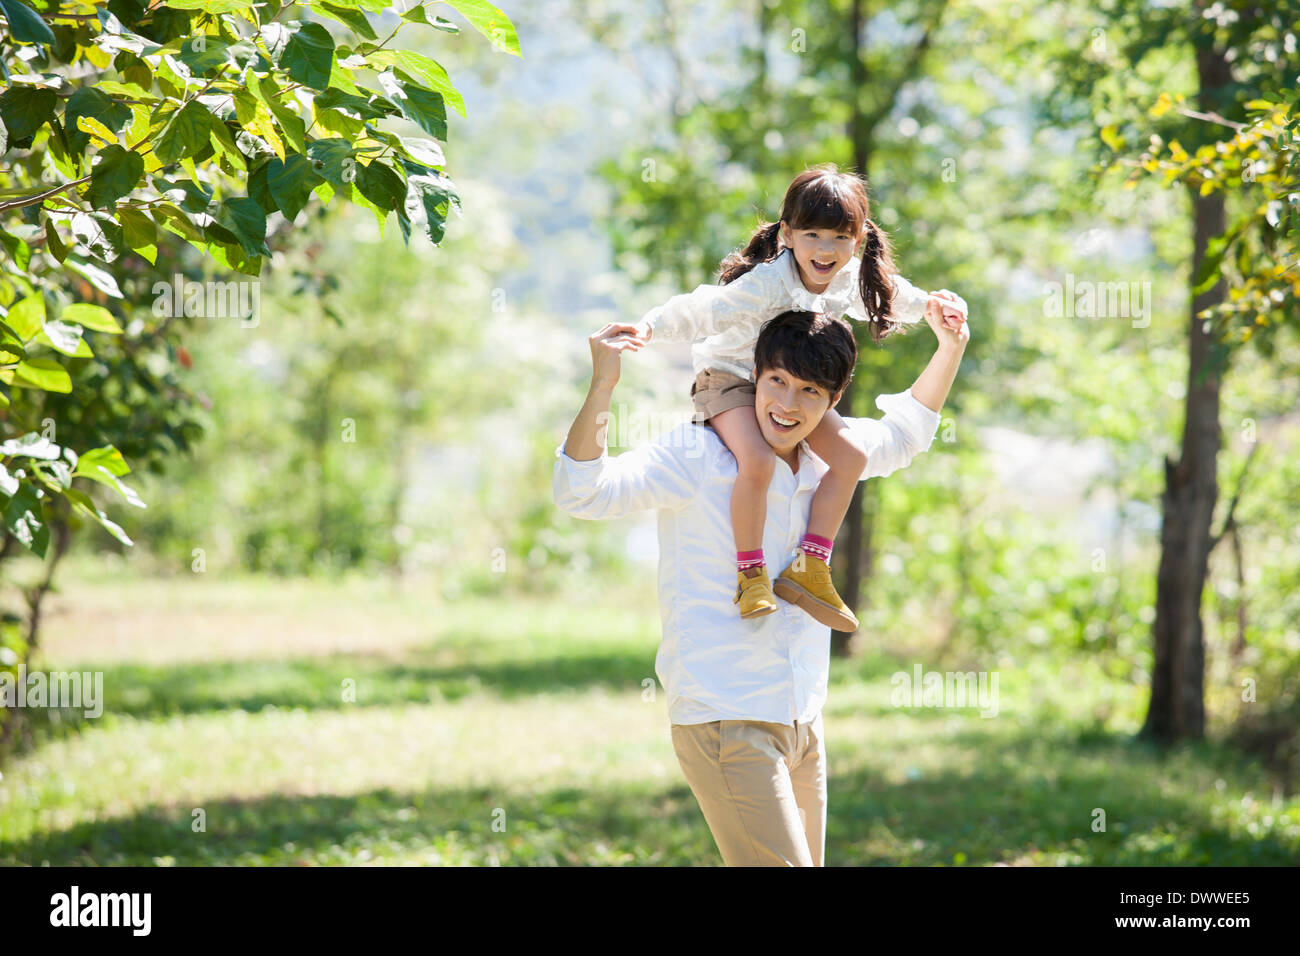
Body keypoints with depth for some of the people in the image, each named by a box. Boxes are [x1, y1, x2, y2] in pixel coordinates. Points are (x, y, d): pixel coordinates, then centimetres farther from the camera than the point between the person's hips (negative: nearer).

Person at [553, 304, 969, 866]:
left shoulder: (825, 461, 10)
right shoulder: (696, 454, -9)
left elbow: (904, 431, 30)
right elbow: (581, 493, -19)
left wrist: (950, 348, 17)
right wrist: (601, 387, -30)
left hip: (801, 726, 7)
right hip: (722, 724, -7)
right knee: (780, 864, -17)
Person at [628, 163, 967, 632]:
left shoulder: (850, 280, -7)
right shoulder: (768, 282, -30)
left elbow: (893, 295, 16)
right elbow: (704, 311, -36)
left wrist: (932, 303, 3)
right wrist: (649, 326, -49)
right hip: (729, 380, -7)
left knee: (849, 456, -7)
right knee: (757, 462, -32)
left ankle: (809, 567, -2)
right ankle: (751, 575, -17)